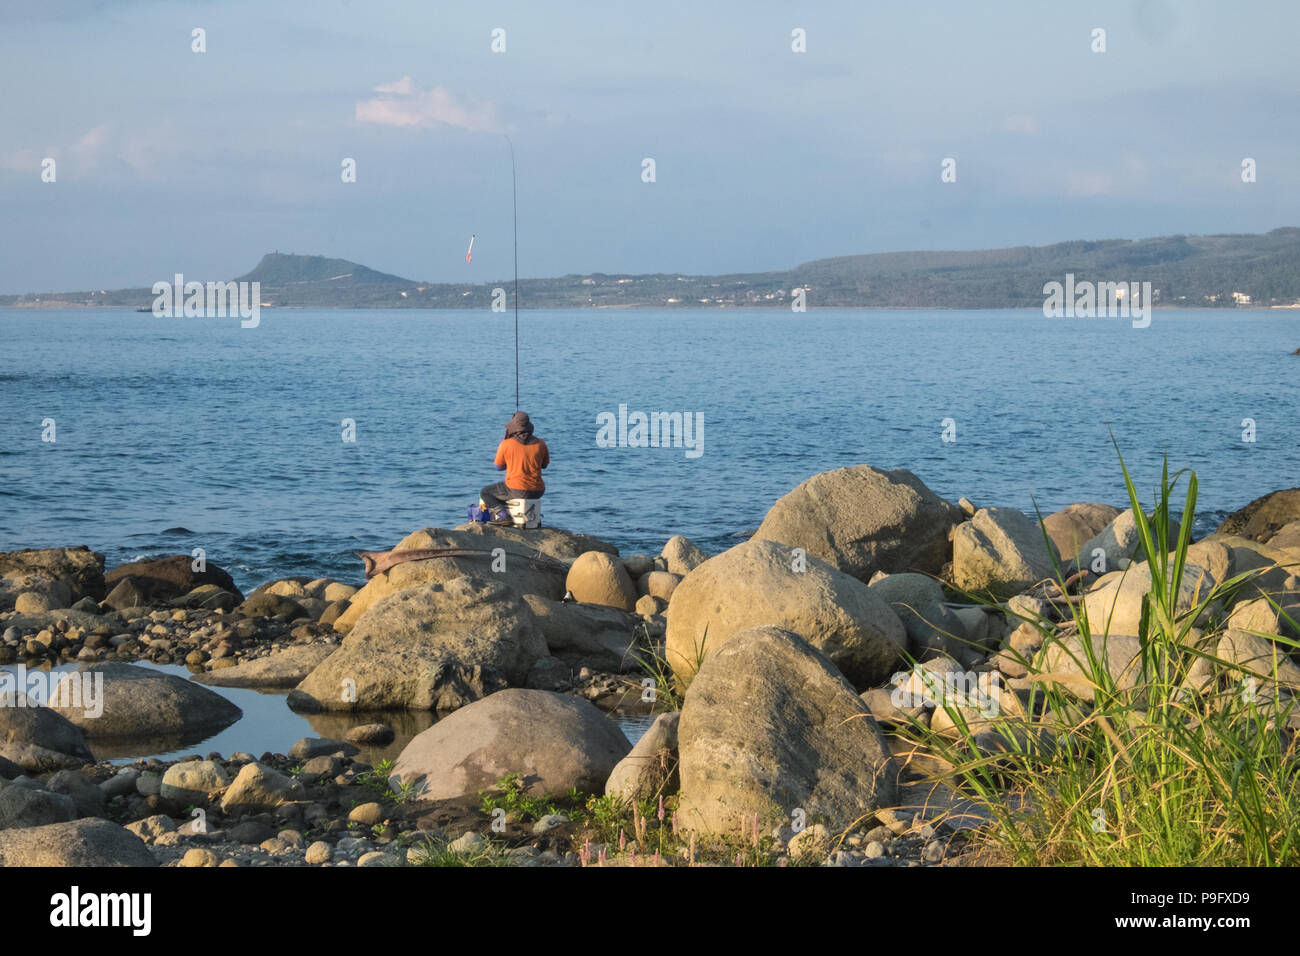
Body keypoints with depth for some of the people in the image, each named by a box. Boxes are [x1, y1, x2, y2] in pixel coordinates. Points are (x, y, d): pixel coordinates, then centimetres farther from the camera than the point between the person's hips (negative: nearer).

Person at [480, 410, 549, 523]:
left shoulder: (506, 444, -10)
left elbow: (499, 467, 4)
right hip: (537, 491, 4)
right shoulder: (540, 444, -1)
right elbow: (545, 464, 14)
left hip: (516, 490, -4)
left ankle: (500, 514, -4)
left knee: (485, 493, 18)